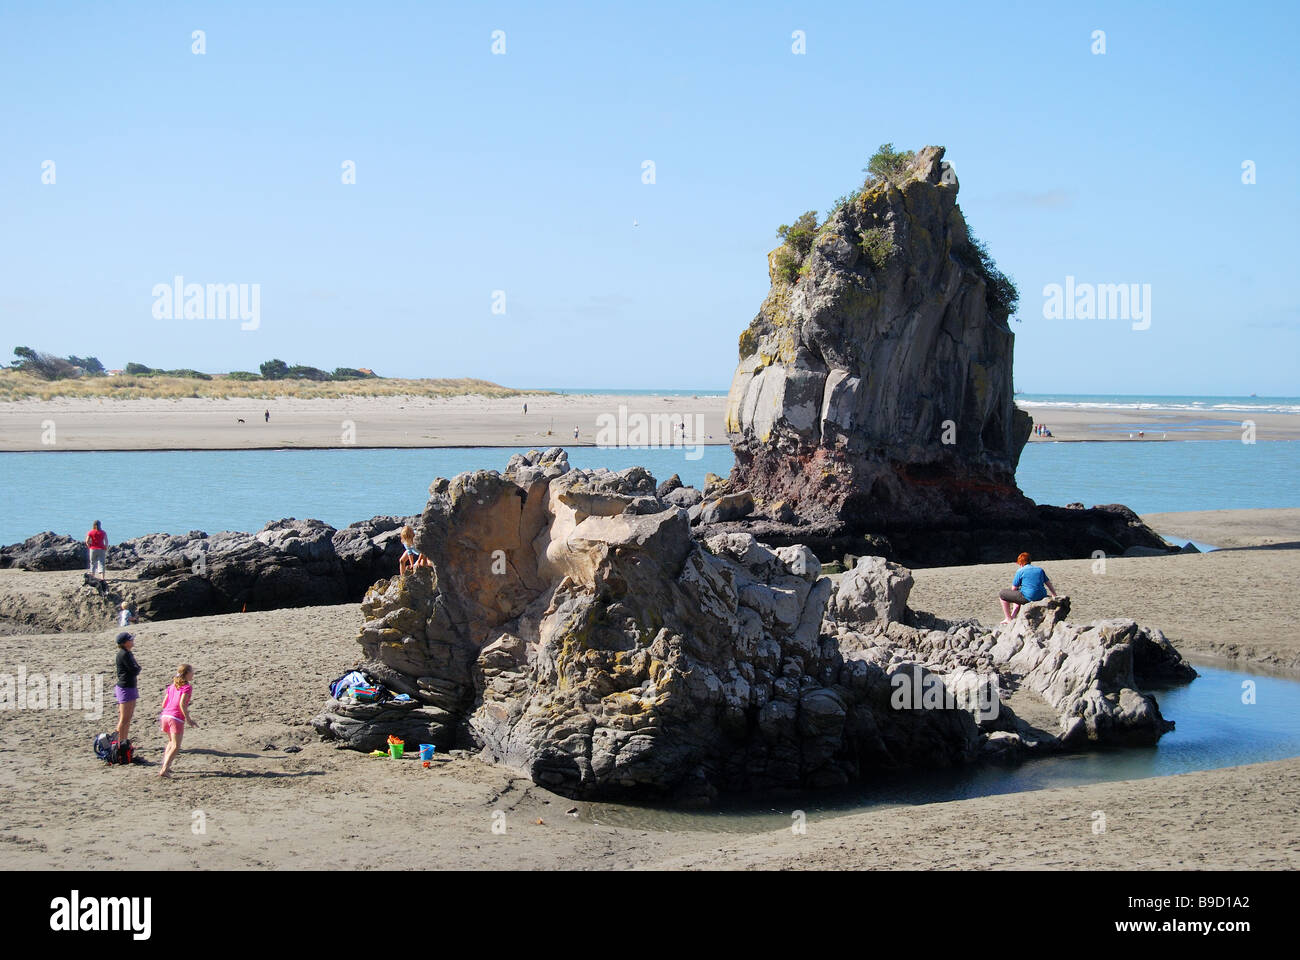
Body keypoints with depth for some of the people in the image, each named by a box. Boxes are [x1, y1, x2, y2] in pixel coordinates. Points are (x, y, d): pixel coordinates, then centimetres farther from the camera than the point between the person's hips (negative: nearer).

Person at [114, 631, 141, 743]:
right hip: (125, 688, -10)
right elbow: (135, 670, -19)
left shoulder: (128, 653, 13)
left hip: (130, 687, 10)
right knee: (124, 718, -6)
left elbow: (135, 670, 13)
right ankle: (120, 744, -2)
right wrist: (137, 668, 0)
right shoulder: (124, 654, -17)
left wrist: (136, 668, -6)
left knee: (129, 717, 15)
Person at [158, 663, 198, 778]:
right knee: (176, 747, -5)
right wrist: (188, 719, -14)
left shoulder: (172, 686, 18)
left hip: (165, 716, 7)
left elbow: (163, 704, 17)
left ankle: (165, 765, 23)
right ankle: (164, 769, -17)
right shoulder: (187, 687, -3)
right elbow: (182, 703, -16)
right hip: (176, 718, -7)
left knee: (171, 741, 27)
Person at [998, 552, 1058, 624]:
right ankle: (1013, 616, 33)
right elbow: (1049, 585, 22)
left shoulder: (1020, 571, 1)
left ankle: (1009, 619, 11)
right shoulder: (1040, 569, 16)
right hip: (1041, 598, 7)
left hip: (1028, 598, -7)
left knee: (1002, 594, 9)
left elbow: (1014, 589, 7)